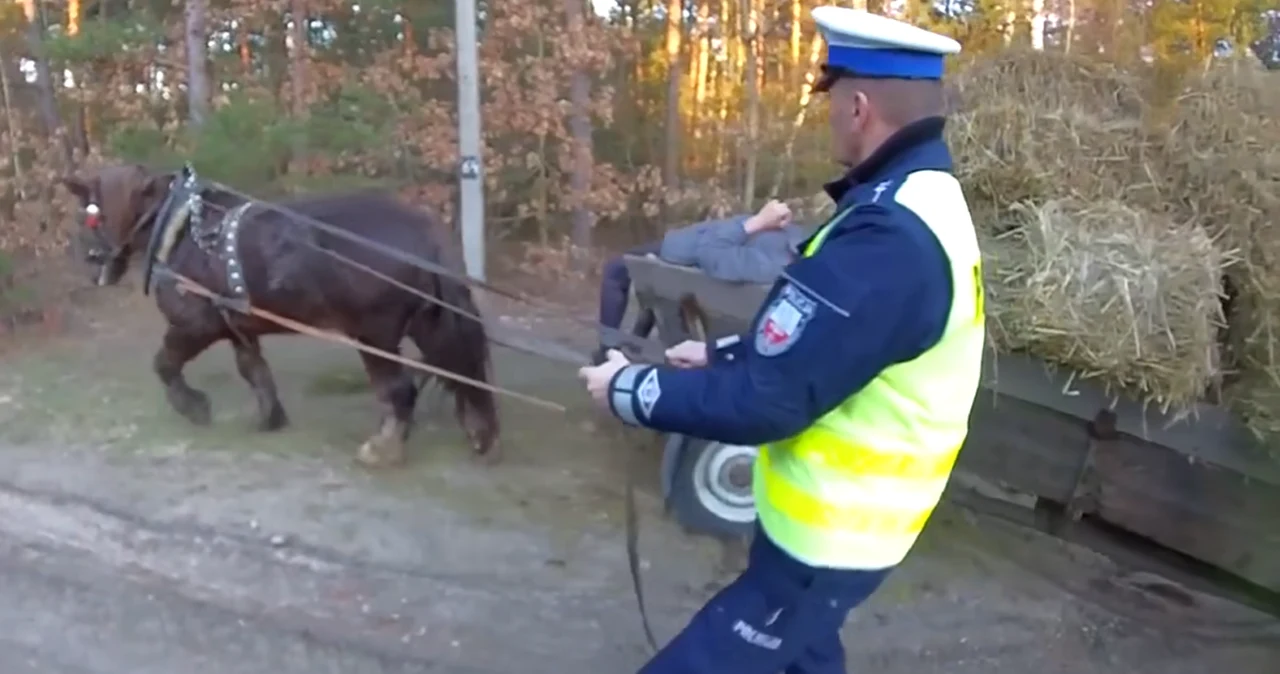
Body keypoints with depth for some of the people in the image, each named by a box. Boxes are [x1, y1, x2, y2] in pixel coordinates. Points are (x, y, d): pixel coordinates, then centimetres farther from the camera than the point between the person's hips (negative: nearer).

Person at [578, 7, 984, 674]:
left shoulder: (888, 237, -30)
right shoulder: (929, 201, 4)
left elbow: (765, 402, -27)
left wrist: (630, 389, -14)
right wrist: (723, 354, 9)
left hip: (824, 536, -10)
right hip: (846, 517, 10)